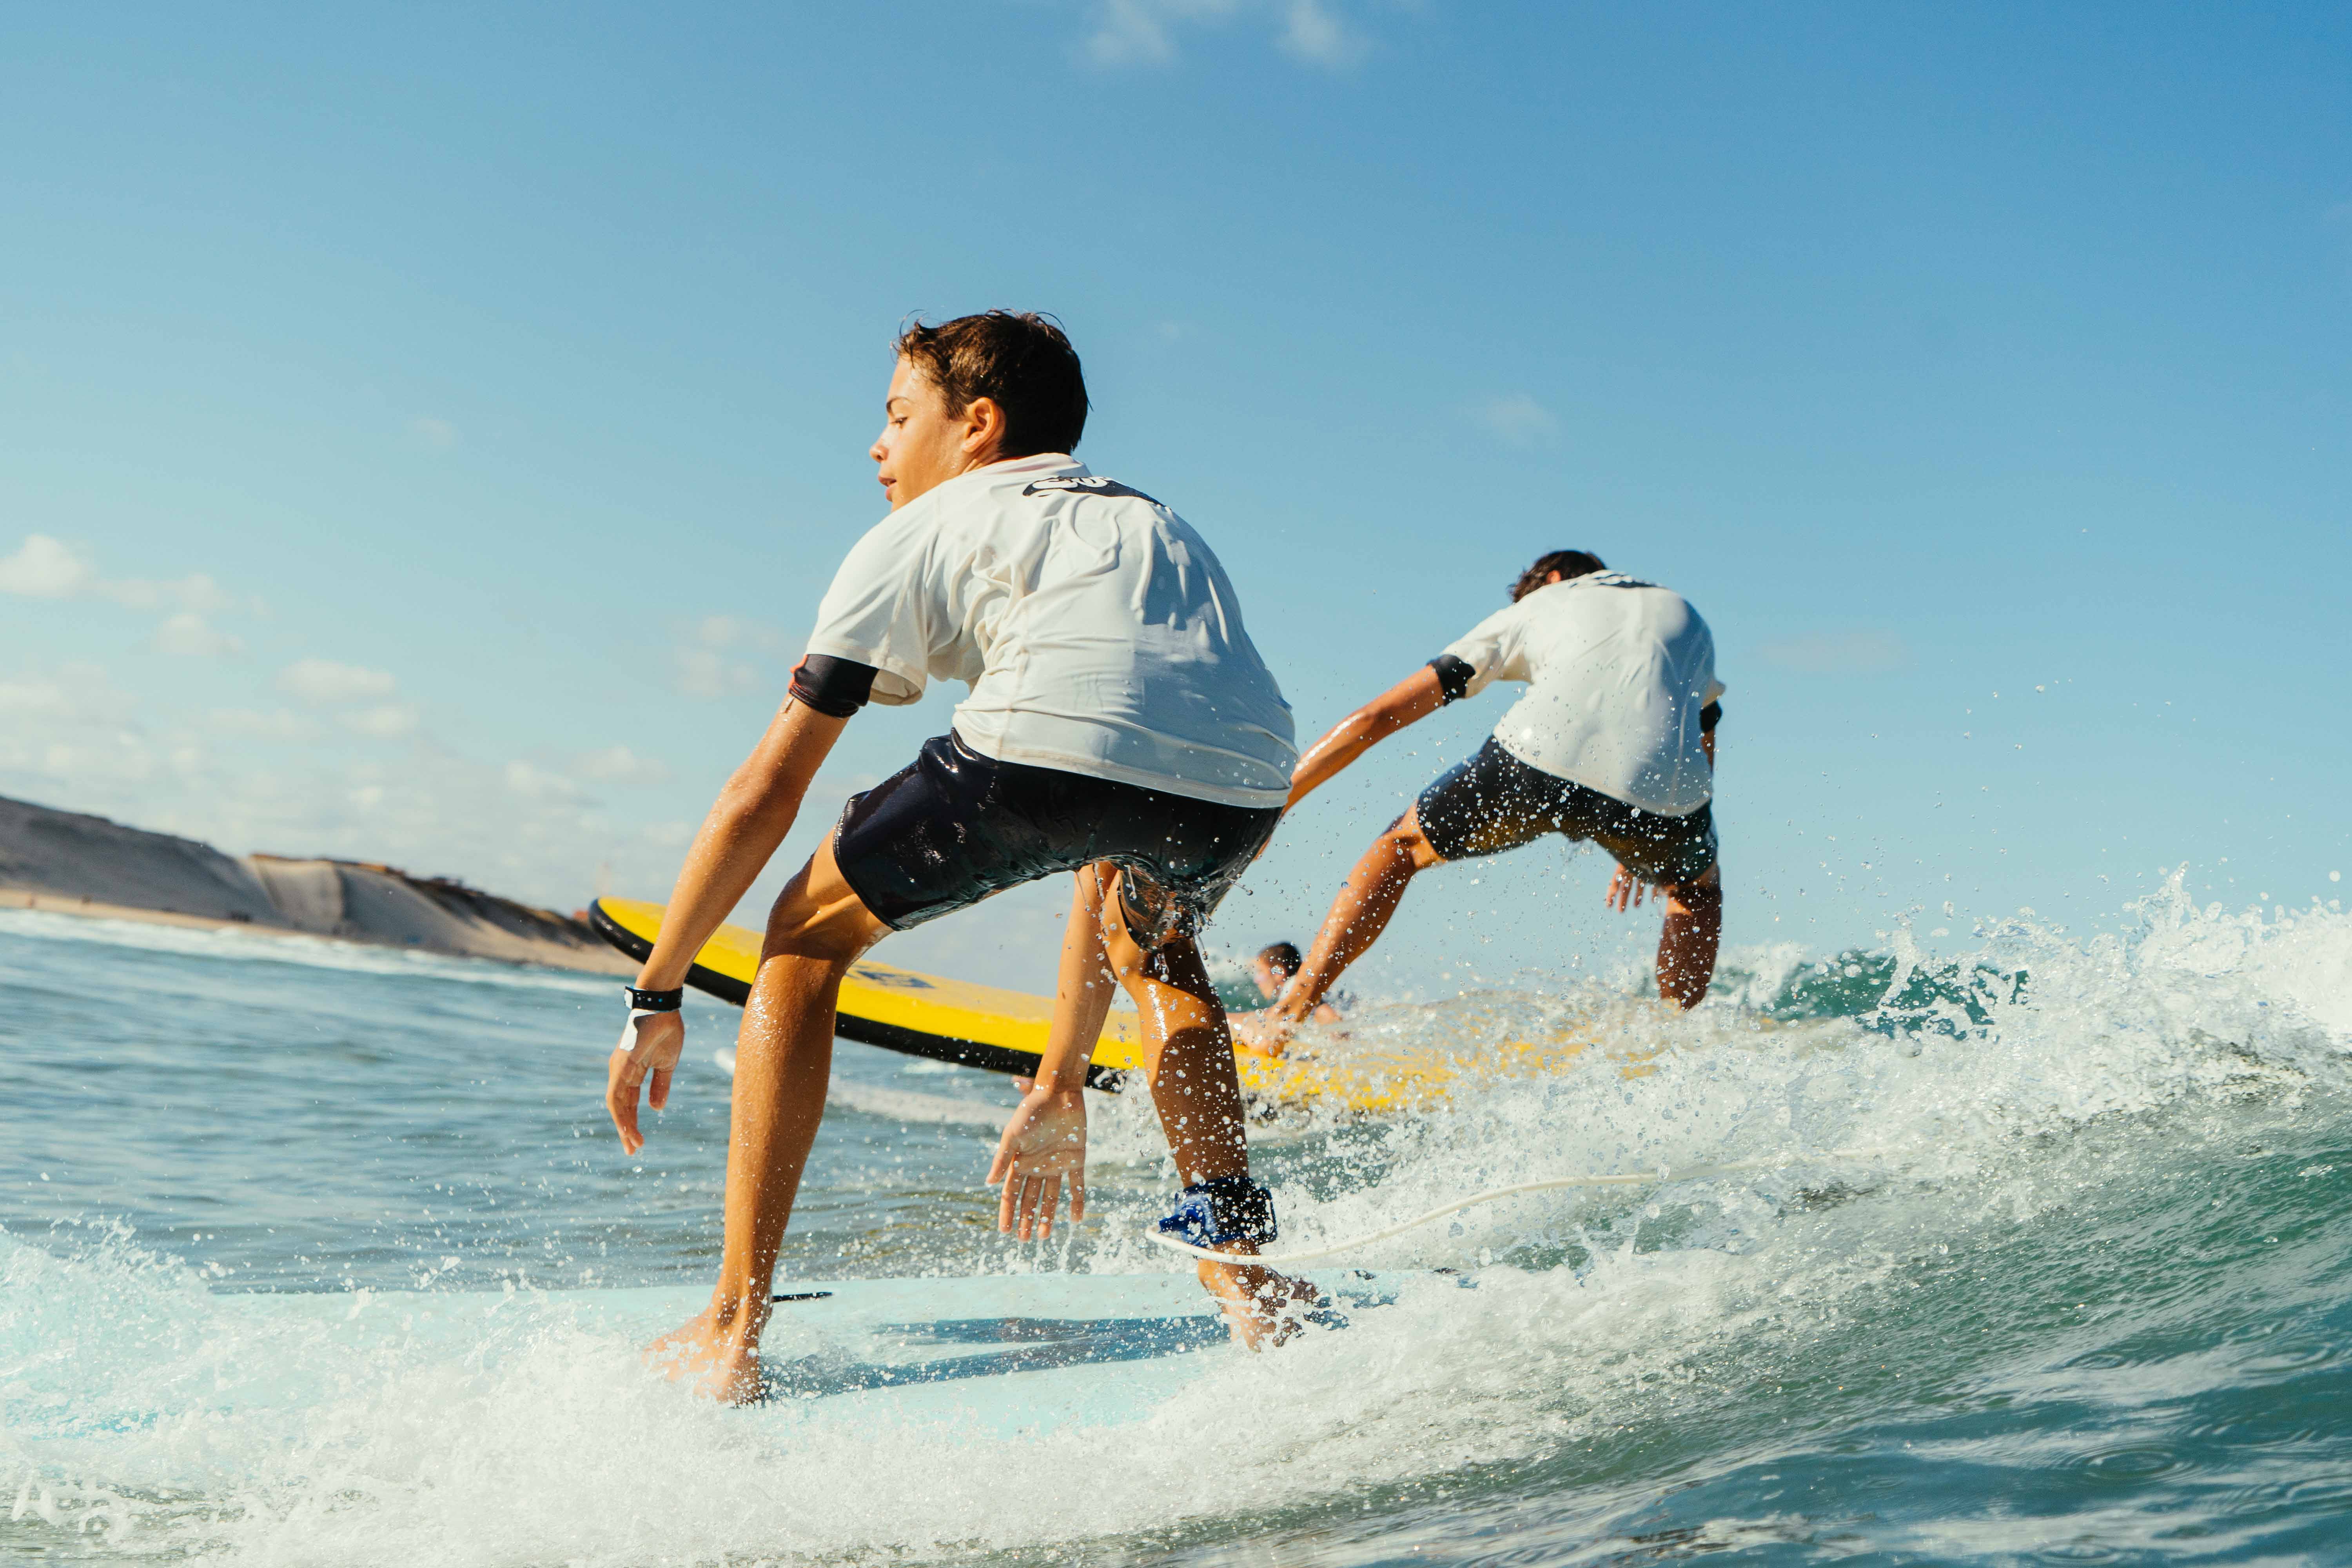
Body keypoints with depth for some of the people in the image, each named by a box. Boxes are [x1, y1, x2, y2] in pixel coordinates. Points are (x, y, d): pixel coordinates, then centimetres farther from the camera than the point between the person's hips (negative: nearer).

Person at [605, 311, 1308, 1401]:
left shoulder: (921, 533, 28)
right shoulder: (1155, 526, 42)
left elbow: (763, 796, 27)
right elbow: (1118, 840, 44)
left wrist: (654, 999, 38)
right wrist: (1059, 1087, 49)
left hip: (1049, 743, -5)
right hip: (1247, 780, 5)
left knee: (811, 936, 22)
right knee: (1152, 938, 40)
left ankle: (732, 1337, 17)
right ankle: (1242, 1263, 25)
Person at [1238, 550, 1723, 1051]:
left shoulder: (1536, 604, 31)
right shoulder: (1689, 618, 39)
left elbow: (1375, 718, 27)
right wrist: (1644, 844, 64)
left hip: (1543, 759, -1)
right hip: (1664, 793, 2)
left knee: (1403, 847, 25)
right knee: (1699, 891, 36)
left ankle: (1288, 1015, 15)